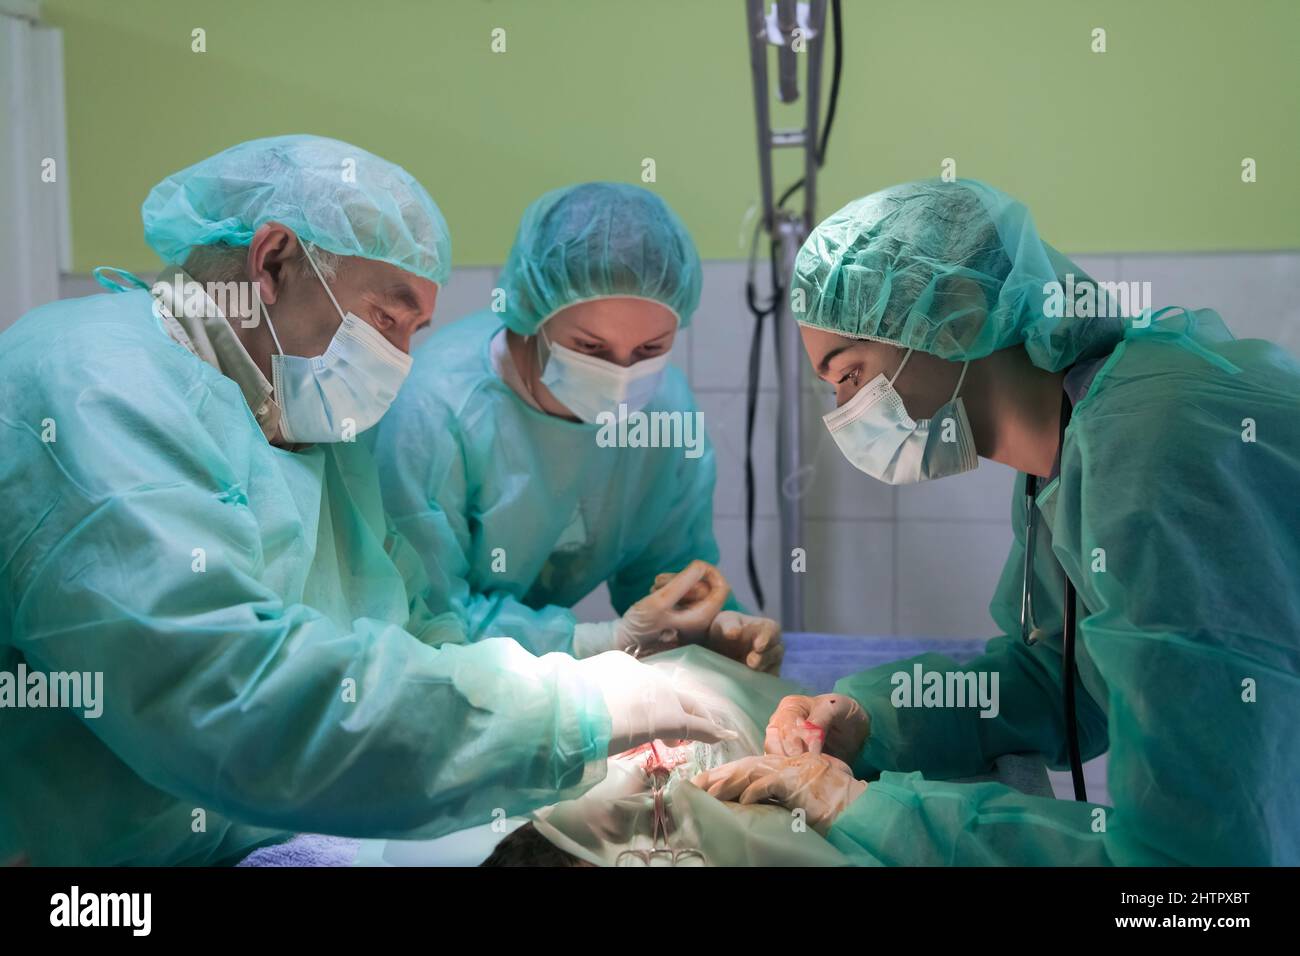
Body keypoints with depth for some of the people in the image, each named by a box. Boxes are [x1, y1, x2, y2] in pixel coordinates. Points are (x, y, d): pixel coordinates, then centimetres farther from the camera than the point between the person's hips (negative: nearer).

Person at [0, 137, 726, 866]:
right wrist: (567, 706, -23)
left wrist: (612, 651, -2)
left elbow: (419, 633, 14)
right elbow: (226, 690, -29)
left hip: (297, 835, 8)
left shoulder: (322, 435, 13)